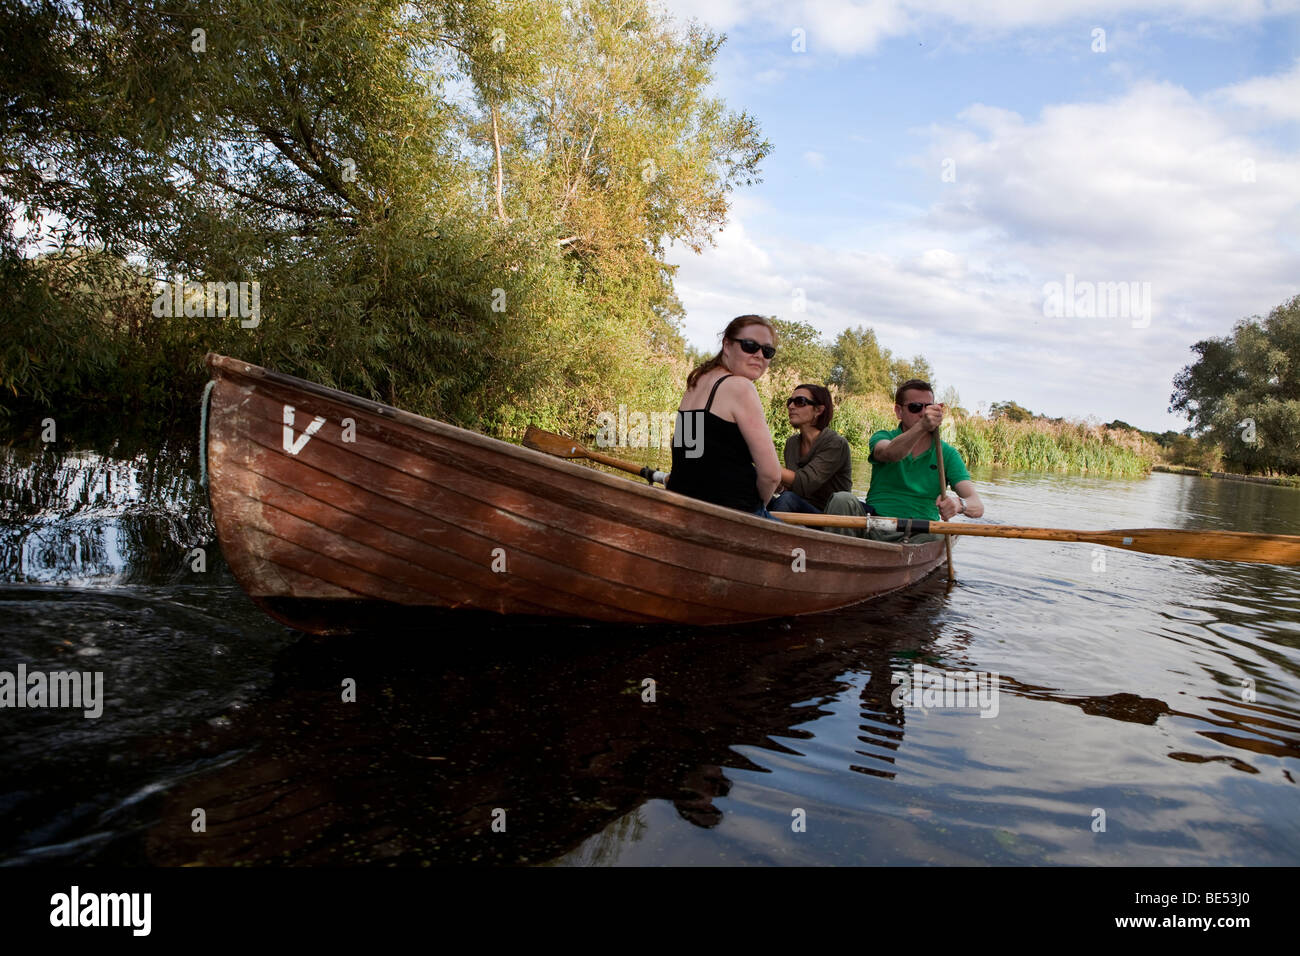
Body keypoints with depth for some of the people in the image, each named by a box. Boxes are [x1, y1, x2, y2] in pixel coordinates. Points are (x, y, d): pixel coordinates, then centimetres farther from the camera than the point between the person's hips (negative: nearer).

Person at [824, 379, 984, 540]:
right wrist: (922, 426, -40)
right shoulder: (883, 437, 7)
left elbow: (977, 506, -3)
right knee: (842, 499, -28)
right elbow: (890, 453, -21)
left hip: (919, 533, 1)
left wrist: (959, 504, -28)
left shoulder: (947, 454, 8)